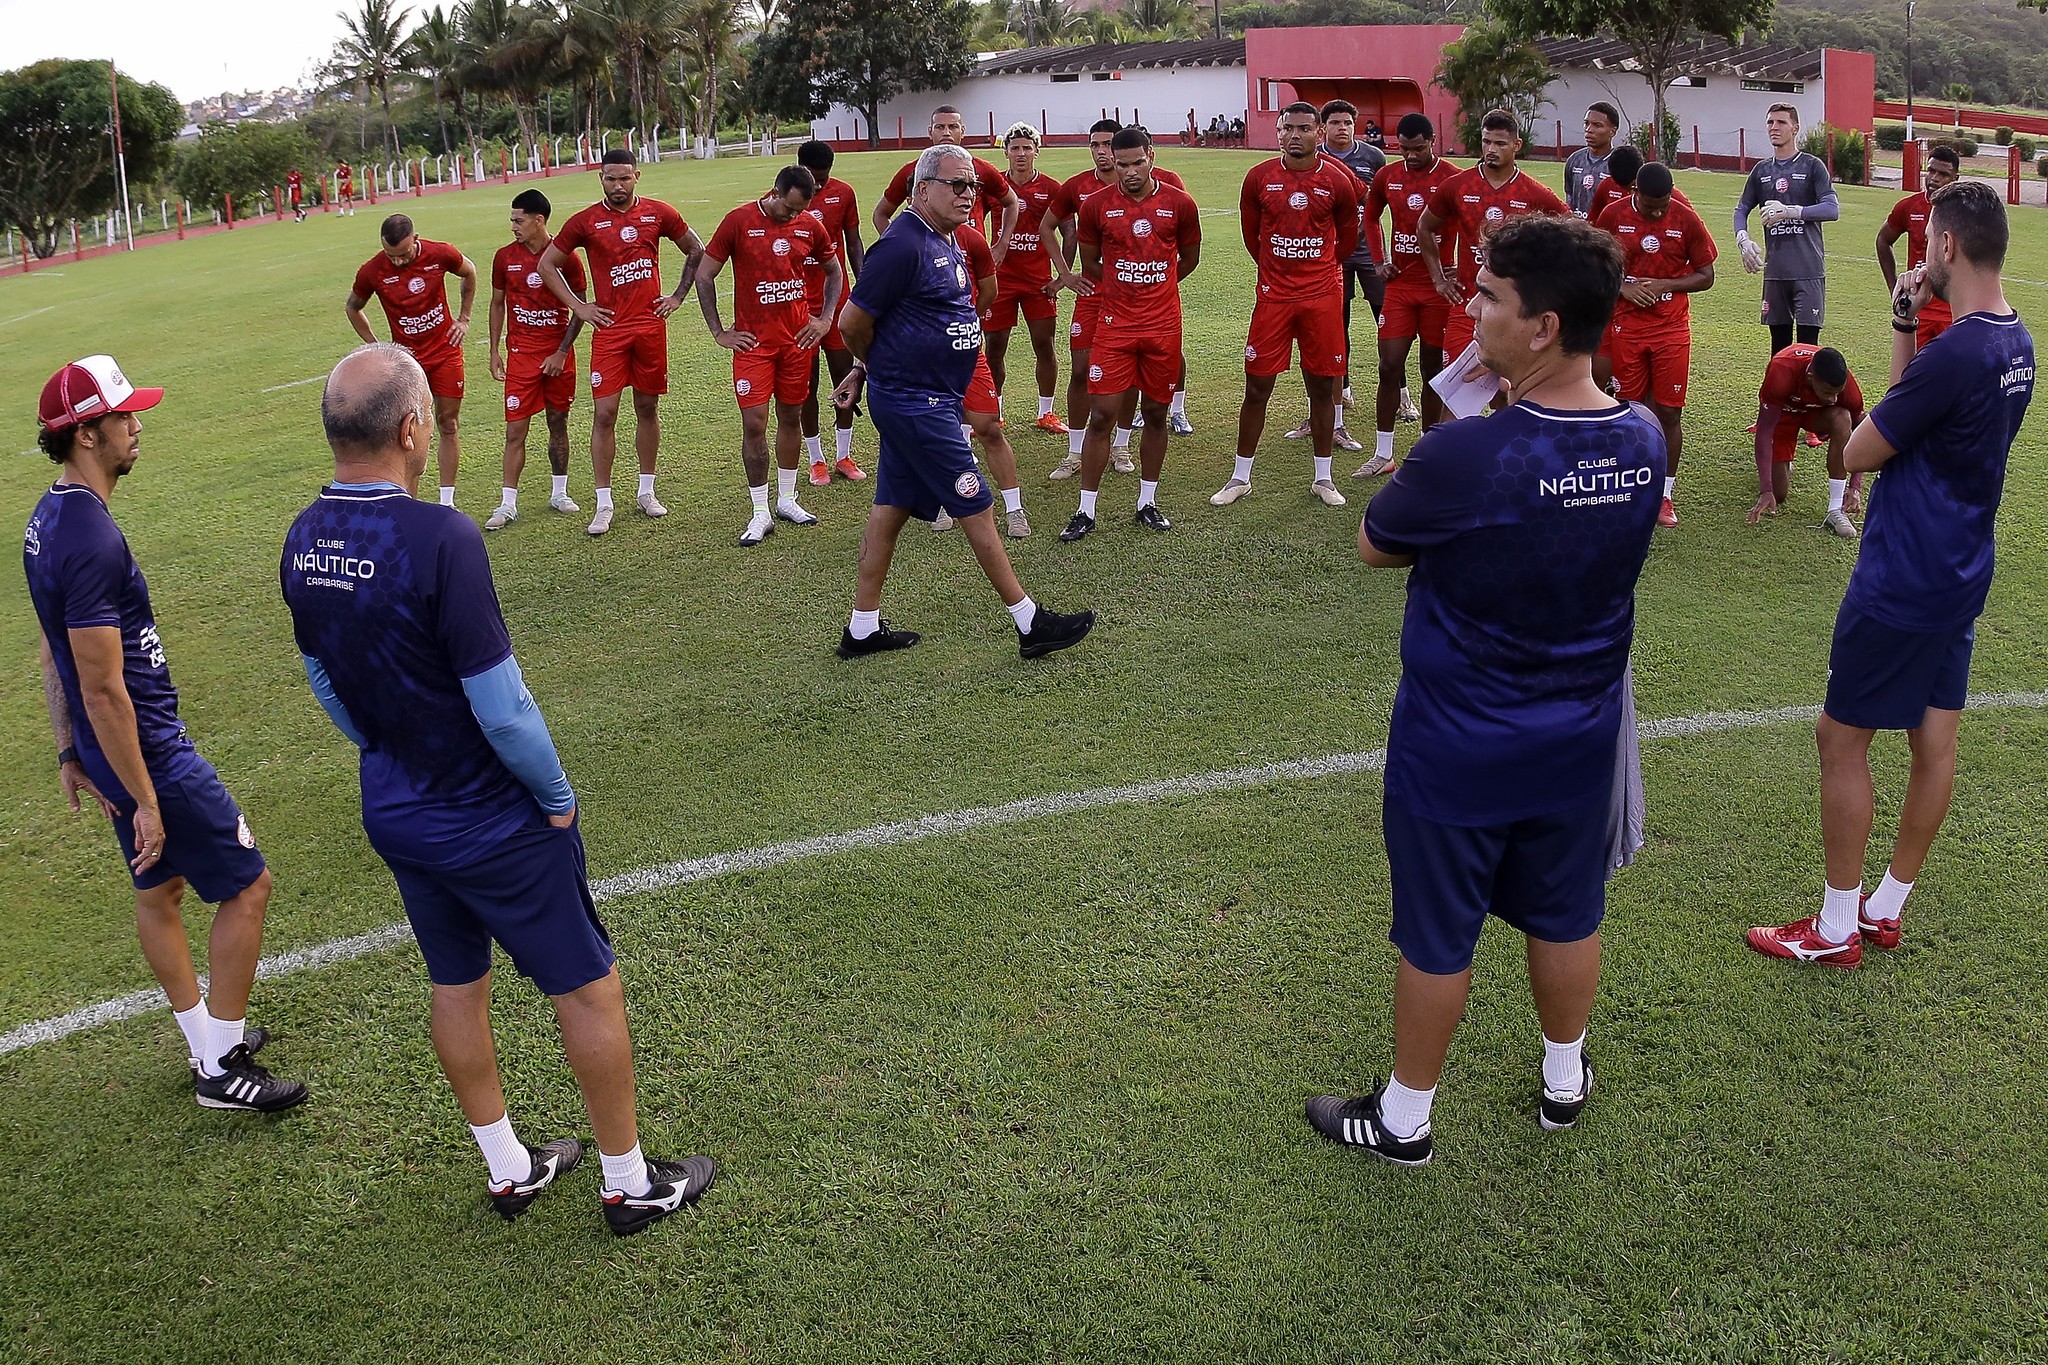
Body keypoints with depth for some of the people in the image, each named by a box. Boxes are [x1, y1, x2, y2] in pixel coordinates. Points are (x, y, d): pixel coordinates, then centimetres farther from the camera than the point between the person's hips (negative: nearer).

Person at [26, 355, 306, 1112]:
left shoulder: (48, 519, 5)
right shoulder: (90, 538, -27)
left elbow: (51, 657, 14)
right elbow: (103, 688, -26)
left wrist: (69, 752, 21)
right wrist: (147, 803, -21)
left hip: (110, 753, 10)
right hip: (148, 756, -10)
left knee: (160, 888, 20)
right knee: (247, 885, 2)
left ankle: (208, 1041, 36)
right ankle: (222, 1069, 12)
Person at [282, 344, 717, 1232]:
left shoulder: (303, 541, -4)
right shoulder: (438, 539, -28)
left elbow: (324, 682, 8)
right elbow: (501, 706, -26)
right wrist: (557, 796, -10)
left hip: (391, 813, 8)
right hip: (491, 819, -7)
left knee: (456, 984, 22)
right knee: (587, 989, 9)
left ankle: (508, 1169, 39)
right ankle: (632, 1184, 24)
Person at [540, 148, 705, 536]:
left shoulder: (659, 213, 3)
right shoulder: (585, 222, -1)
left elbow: (695, 250, 16)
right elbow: (547, 264, 7)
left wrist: (678, 296, 9)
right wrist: (577, 307, 1)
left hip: (651, 325, 2)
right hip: (610, 328, -2)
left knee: (647, 408, 11)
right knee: (604, 414, -5)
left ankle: (646, 491, 24)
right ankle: (604, 504, 0)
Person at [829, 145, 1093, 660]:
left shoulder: (948, 243, 13)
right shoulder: (902, 246, -19)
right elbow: (853, 323, -15)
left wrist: (868, 369, 16)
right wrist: (877, 365, 4)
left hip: (924, 400, 9)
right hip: (917, 405, -9)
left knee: (891, 508, 13)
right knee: (977, 509, -3)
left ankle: (863, 628, 21)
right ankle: (1031, 623, 5)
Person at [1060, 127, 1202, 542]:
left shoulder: (1179, 204, 0)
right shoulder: (1096, 206, -1)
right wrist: (1121, 288, 10)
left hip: (1164, 326, 1)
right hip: (1115, 326, -1)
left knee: (1156, 413, 8)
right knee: (1101, 414, -5)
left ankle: (1147, 503, 21)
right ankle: (1086, 511, 3)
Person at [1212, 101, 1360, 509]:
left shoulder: (1338, 181, -3)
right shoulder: (1259, 178, -2)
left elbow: (1348, 239, 11)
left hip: (1322, 296, 0)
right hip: (1273, 296, 0)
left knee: (1323, 385, 6)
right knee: (1257, 386, 3)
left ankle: (1323, 478, 19)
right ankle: (1240, 477, 15)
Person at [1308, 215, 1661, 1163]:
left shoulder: (1463, 456, -29)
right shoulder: (1642, 442, -9)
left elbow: (1374, 547, -11)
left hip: (1459, 747, -5)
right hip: (1580, 737, 6)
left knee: (1437, 939, 12)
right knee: (1566, 917, 24)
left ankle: (1404, 1118, 31)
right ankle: (1565, 1079, 46)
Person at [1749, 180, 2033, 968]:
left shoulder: (1955, 354, -24)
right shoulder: (2015, 344, 5)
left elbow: (1861, 453, -15)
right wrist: (1905, 327, 2)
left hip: (1901, 580, -9)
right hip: (1961, 576, 9)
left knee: (1841, 737, 2)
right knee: (1935, 740, 13)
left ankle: (1836, 930, 12)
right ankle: (1886, 911, 27)